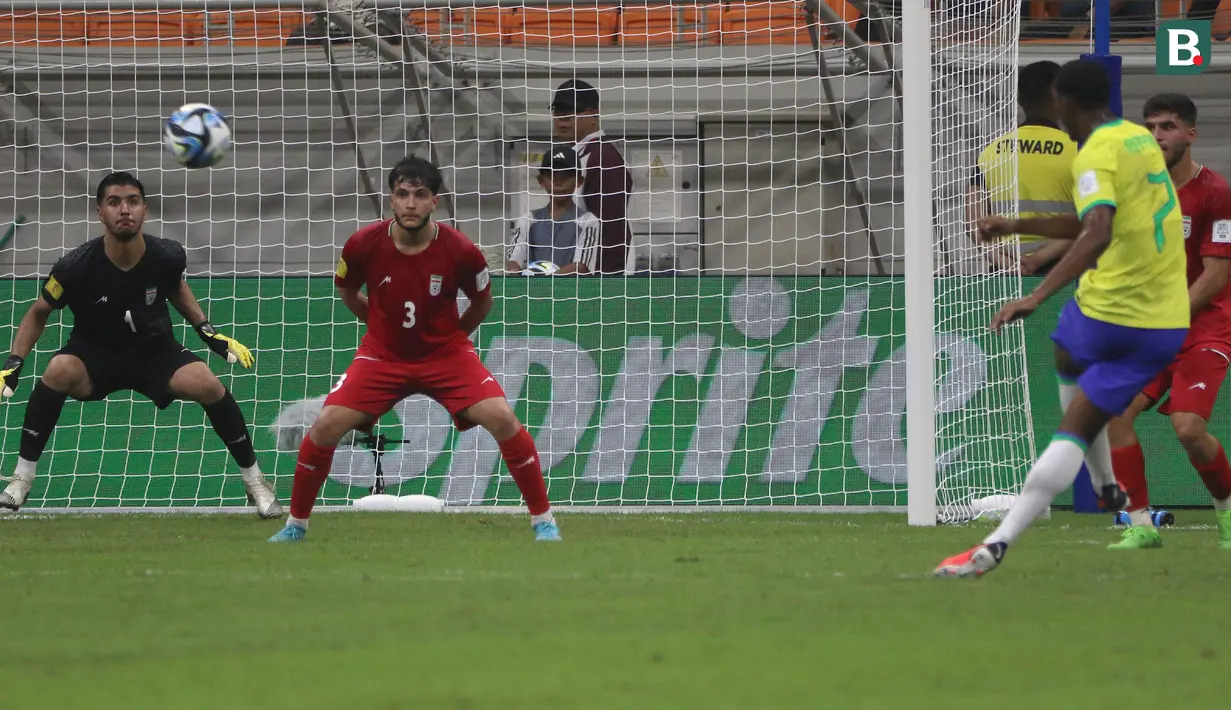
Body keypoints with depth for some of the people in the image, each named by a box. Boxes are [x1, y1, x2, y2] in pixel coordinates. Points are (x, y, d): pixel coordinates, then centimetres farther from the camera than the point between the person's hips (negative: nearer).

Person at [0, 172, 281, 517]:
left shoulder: (167, 257, -16)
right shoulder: (75, 267, -22)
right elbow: (38, 314, -3)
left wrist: (206, 329, 3)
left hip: (156, 353, 2)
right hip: (94, 356, -1)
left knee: (208, 386, -25)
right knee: (59, 371, -34)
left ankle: (254, 481, -4)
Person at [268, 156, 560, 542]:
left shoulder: (460, 250, -19)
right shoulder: (364, 245, -16)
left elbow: (482, 302, 3)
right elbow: (347, 292, 8)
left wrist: (448, 336, 8)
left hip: (446, 353, -1)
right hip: (383, 355, 1)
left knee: (503, 419, -20)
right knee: (326, 426, -15)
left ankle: (543, 521, -4)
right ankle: (295, 525, 6)